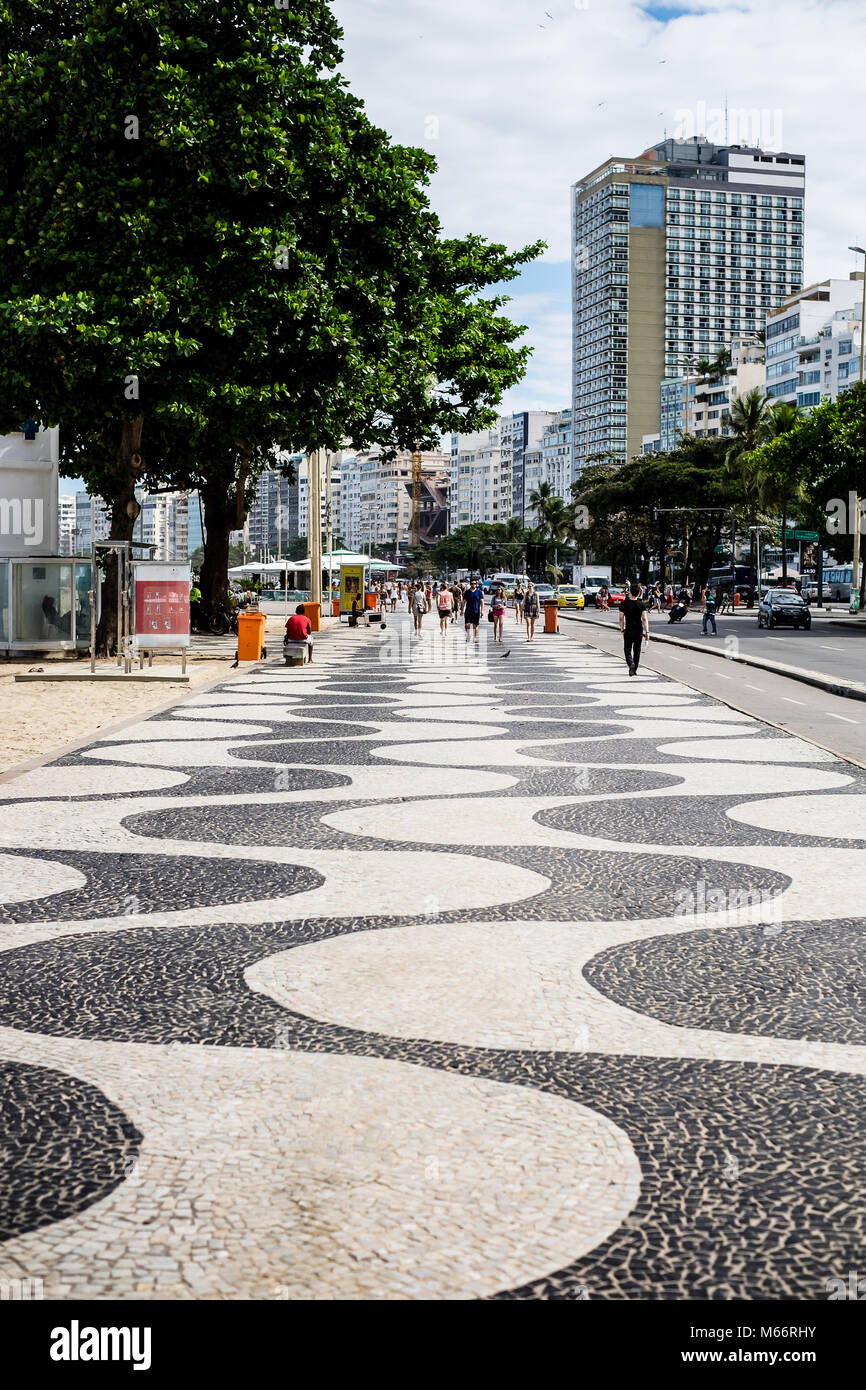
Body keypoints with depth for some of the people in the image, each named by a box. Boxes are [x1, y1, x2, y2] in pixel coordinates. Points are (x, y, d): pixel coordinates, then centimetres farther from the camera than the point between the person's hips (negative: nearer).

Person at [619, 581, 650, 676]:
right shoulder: (642, 604, -5)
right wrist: (647, 631, -7)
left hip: (628, 631, -1)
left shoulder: (624, 604, -5)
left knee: (628, 650, 5)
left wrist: (622, 629, 9)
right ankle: (634, 669, 20)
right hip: (639, 631, 1)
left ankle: (631, 664, -22)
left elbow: (621, 618, -2)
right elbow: (644, 619, -9)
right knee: (637, 651, 14)